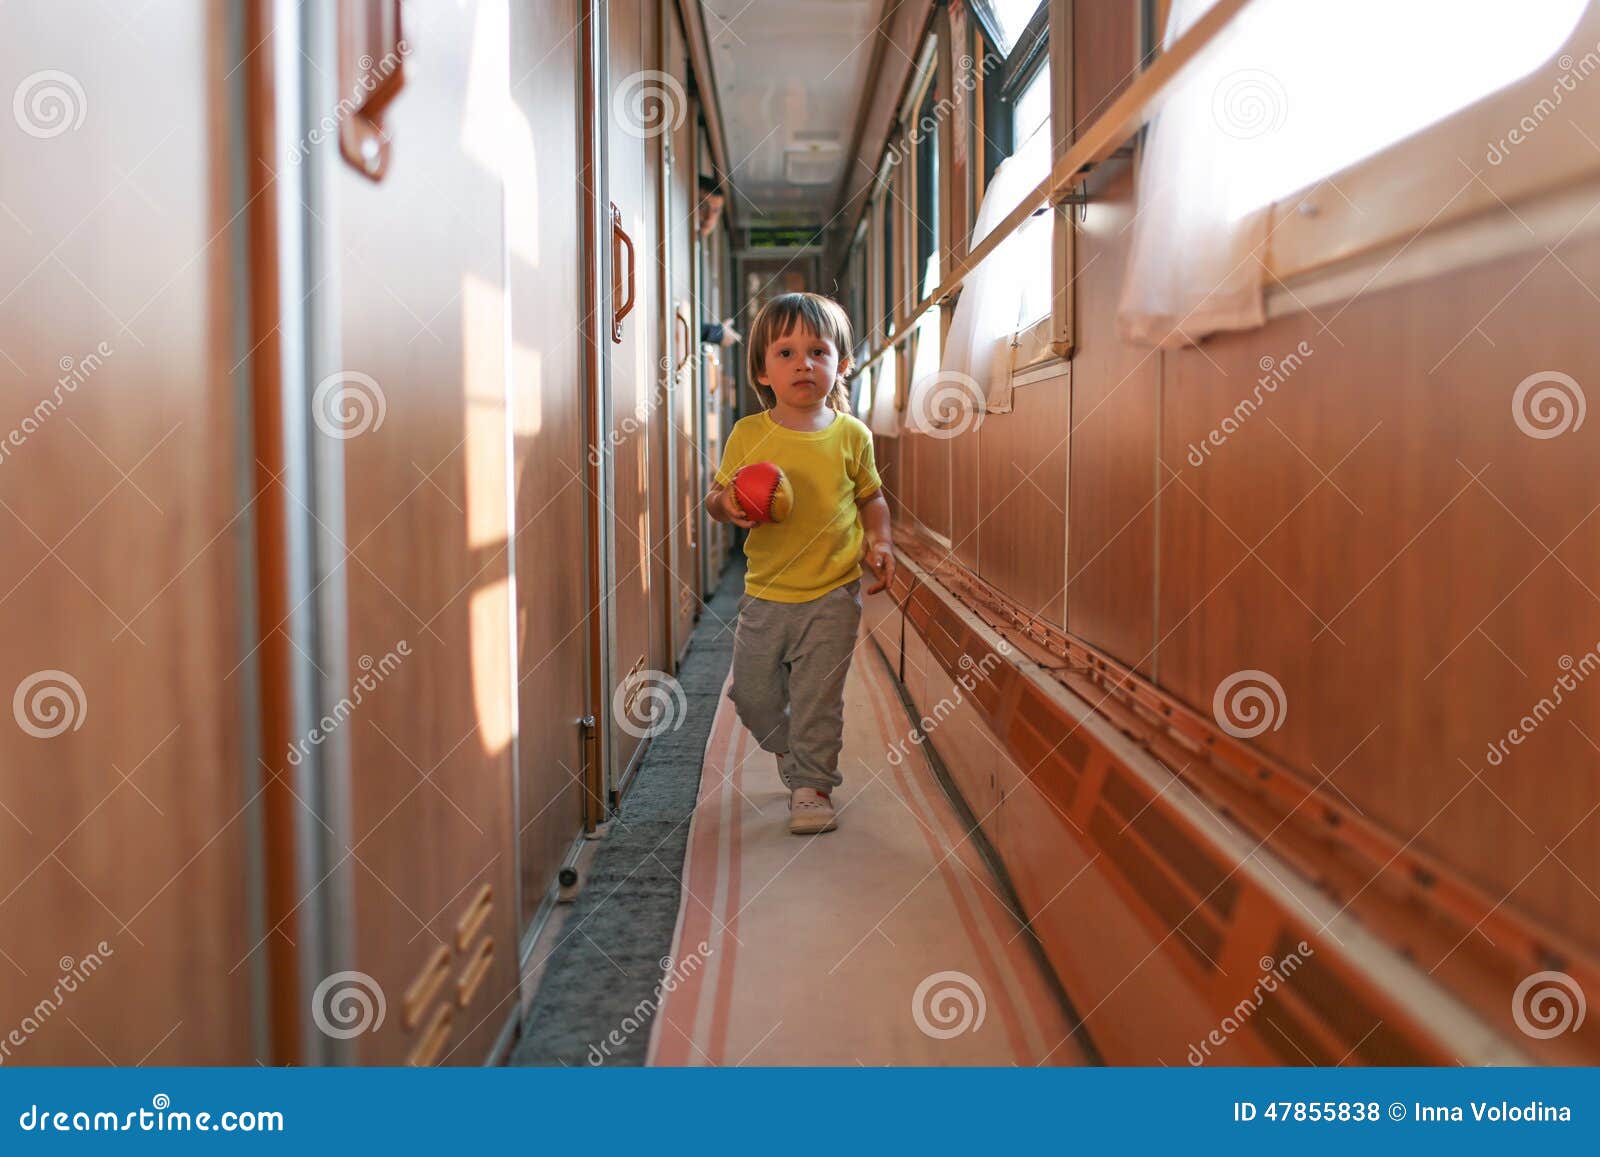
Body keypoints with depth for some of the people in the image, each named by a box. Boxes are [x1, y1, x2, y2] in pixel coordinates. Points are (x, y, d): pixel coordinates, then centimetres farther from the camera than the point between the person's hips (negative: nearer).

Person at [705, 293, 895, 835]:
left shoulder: (851, 434, -1)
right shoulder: (747, 434, -3)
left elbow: (871, 497, 12)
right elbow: (717, 496, 4)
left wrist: (879, 541, -4)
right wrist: (726, 504, -18)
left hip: (833, 593, -2)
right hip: (766, 592, 2)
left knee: (817, 697, -1)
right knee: (753, 695, 11)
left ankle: (814, 785, 17)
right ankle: (791, 754, 41)